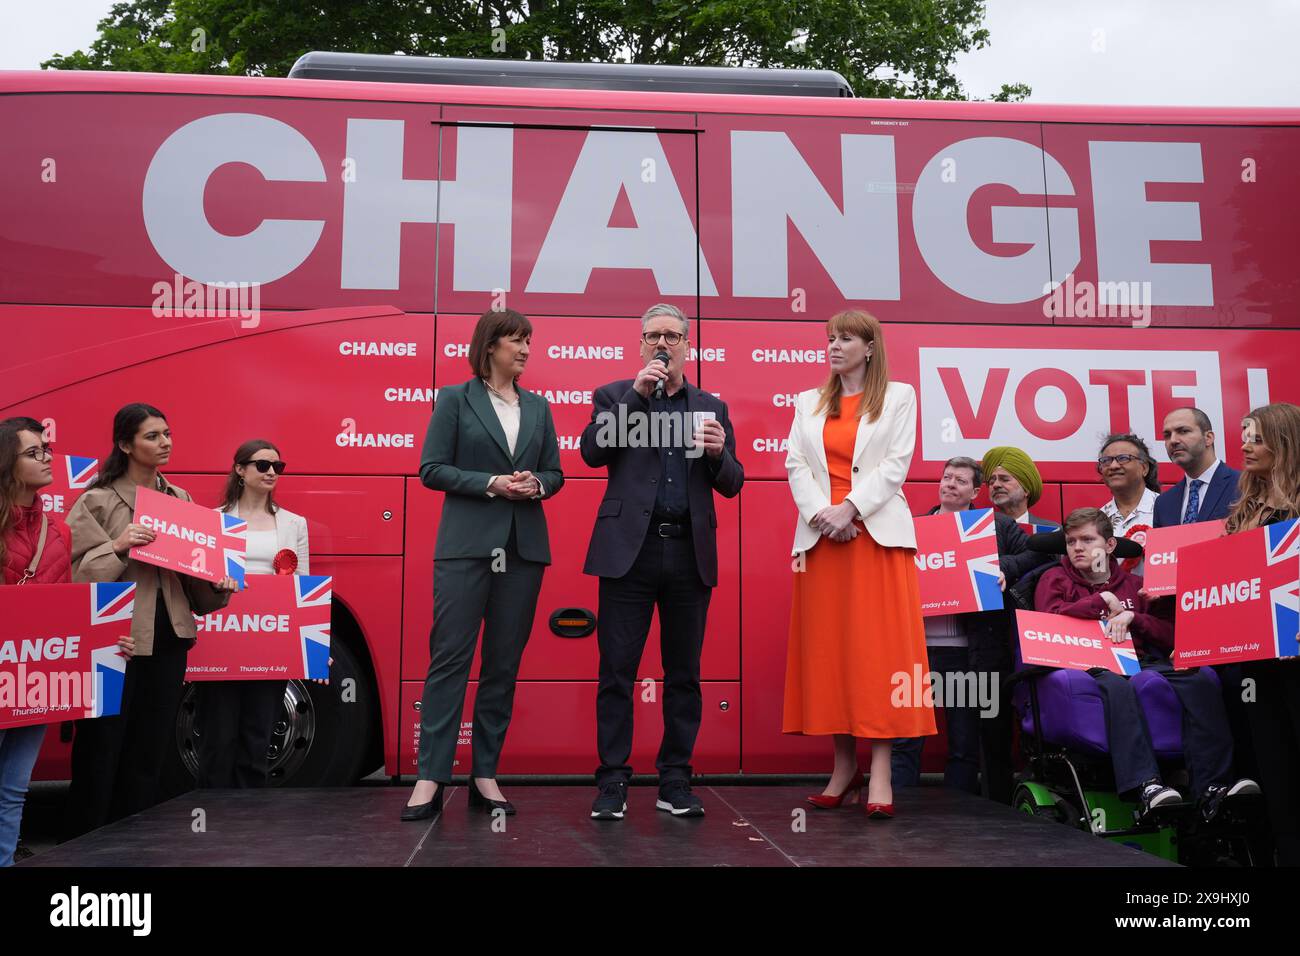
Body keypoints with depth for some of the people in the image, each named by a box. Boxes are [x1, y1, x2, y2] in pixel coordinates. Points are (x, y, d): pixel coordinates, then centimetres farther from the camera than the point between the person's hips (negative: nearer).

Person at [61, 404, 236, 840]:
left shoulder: (180, 499, 11)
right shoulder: (98, 500, -5)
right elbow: (75, 571, -9)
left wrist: (217, 584, -3)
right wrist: (118, 547, -23)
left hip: (169, 636, 5)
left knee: (150, 749, 12)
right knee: (101, 747, 0)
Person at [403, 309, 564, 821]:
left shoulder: (538, 407, 13)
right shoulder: (455, 399, 2)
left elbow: (555, 474, 15)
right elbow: (431, 469, -3)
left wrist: (537, 485, -8)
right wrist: (490, 484, -14)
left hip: (524, 547, 4)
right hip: (466, 544, -4)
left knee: (504, 663, 5)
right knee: (450, 656, -6)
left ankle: (485, 774, 13)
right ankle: (430, 778, -1)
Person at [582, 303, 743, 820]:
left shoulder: (712, 407, 15)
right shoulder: (614, 395, 9)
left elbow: (732, 485, 11)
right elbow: (592, 452, -8)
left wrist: (718, 452, -11)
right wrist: (638, 393, -11)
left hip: (689, 554, 2)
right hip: (630, 549, -2)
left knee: (684, 675, 7)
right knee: (617, 672, 0)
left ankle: (675, 781, 17)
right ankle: (612, 782, 9)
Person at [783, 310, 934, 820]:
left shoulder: (899, 396, 8)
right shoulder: (809, 402, 18)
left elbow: (896, 463, -2)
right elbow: (795, 464, 7)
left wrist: (850, 507, -13)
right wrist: (820, 514, -9)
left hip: (876, 533, -3)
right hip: (821, 535, 4)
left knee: (877, 646, -7)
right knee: (827, 648, 2)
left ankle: (880, 772, -8)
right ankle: (844, 766, 9)